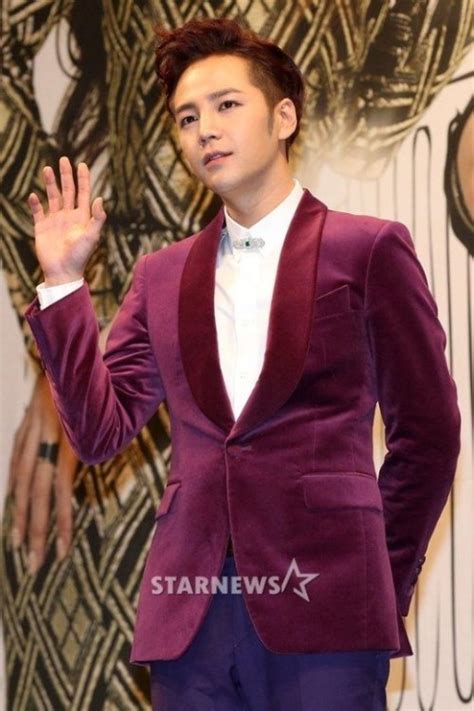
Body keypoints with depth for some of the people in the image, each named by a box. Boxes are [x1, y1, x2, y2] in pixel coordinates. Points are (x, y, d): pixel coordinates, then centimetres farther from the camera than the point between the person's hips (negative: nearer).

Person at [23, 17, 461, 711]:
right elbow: (101, 429, 10)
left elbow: (427, 432, 5)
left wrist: (383, 577, 7)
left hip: (322, 606, -4)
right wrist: (63, 282, 5)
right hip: (189, 613, 4)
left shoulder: (368, 250, 3)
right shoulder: (161, 276, 16)